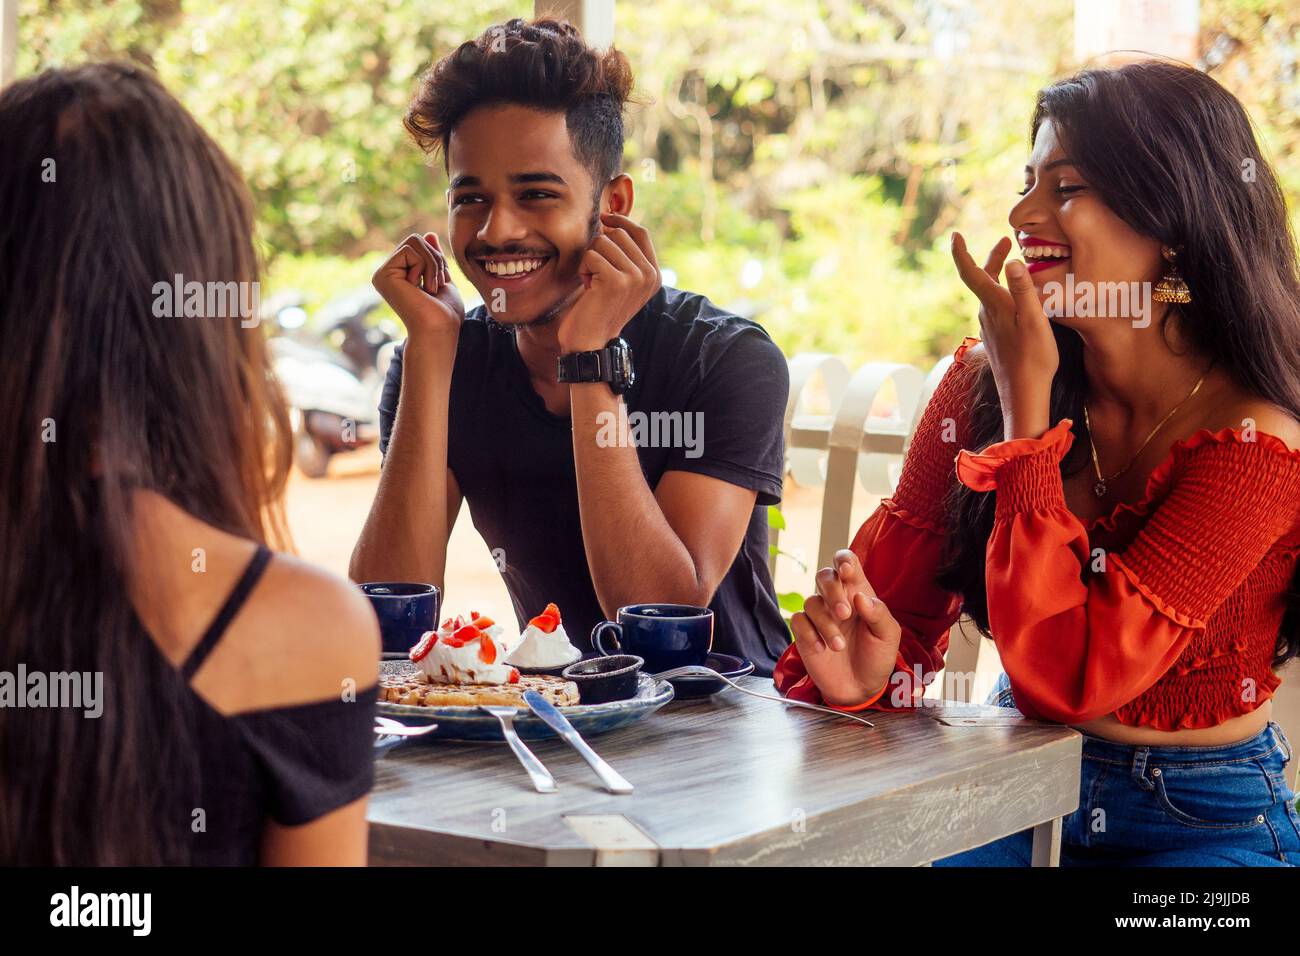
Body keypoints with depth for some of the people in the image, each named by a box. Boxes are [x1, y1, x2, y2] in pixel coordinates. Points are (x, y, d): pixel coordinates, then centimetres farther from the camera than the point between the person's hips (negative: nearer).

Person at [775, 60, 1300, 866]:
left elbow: (1063, 675, -24)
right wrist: (862, 670, -25)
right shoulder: (980, 380, -3)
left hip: (1206, 826, -3)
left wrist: (1027, 405, -22)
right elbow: (897, 593, -1)